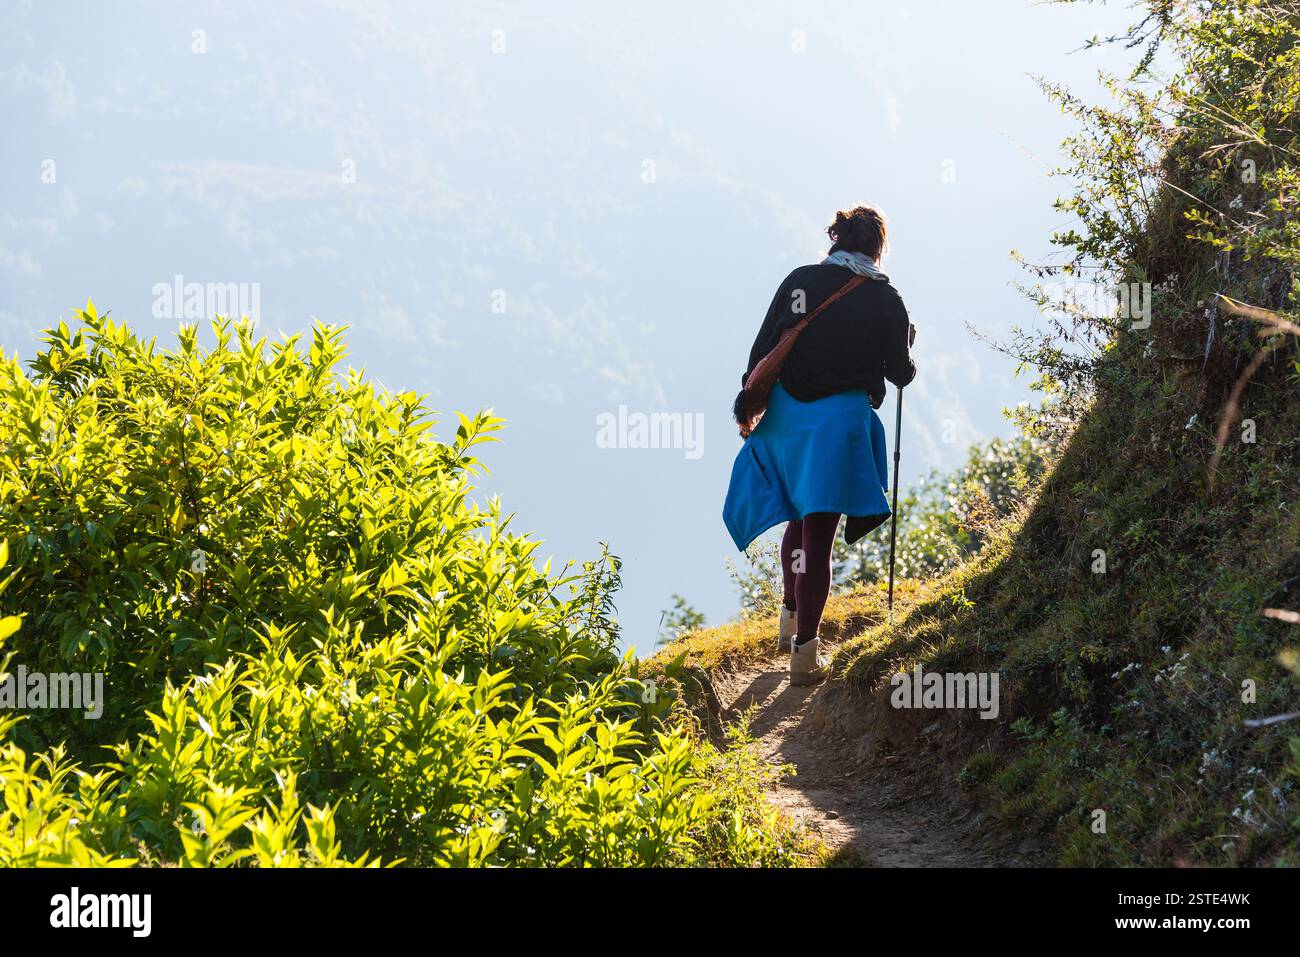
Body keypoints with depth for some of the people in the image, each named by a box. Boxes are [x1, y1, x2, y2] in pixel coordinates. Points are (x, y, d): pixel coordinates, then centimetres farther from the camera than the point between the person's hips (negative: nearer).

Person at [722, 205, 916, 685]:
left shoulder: (800, 281, 1)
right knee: (818, 532, 0)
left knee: (799, 517, 25)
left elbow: (762, 348, 2)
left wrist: (746, 404, 11)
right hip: (841, 420, -3)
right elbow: (900, 374, 4)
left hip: (785, 413, 3)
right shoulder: (885, 300, -4)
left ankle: (790, 617, 34)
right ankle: (805, 651, 1)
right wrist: (905, 349, 25)